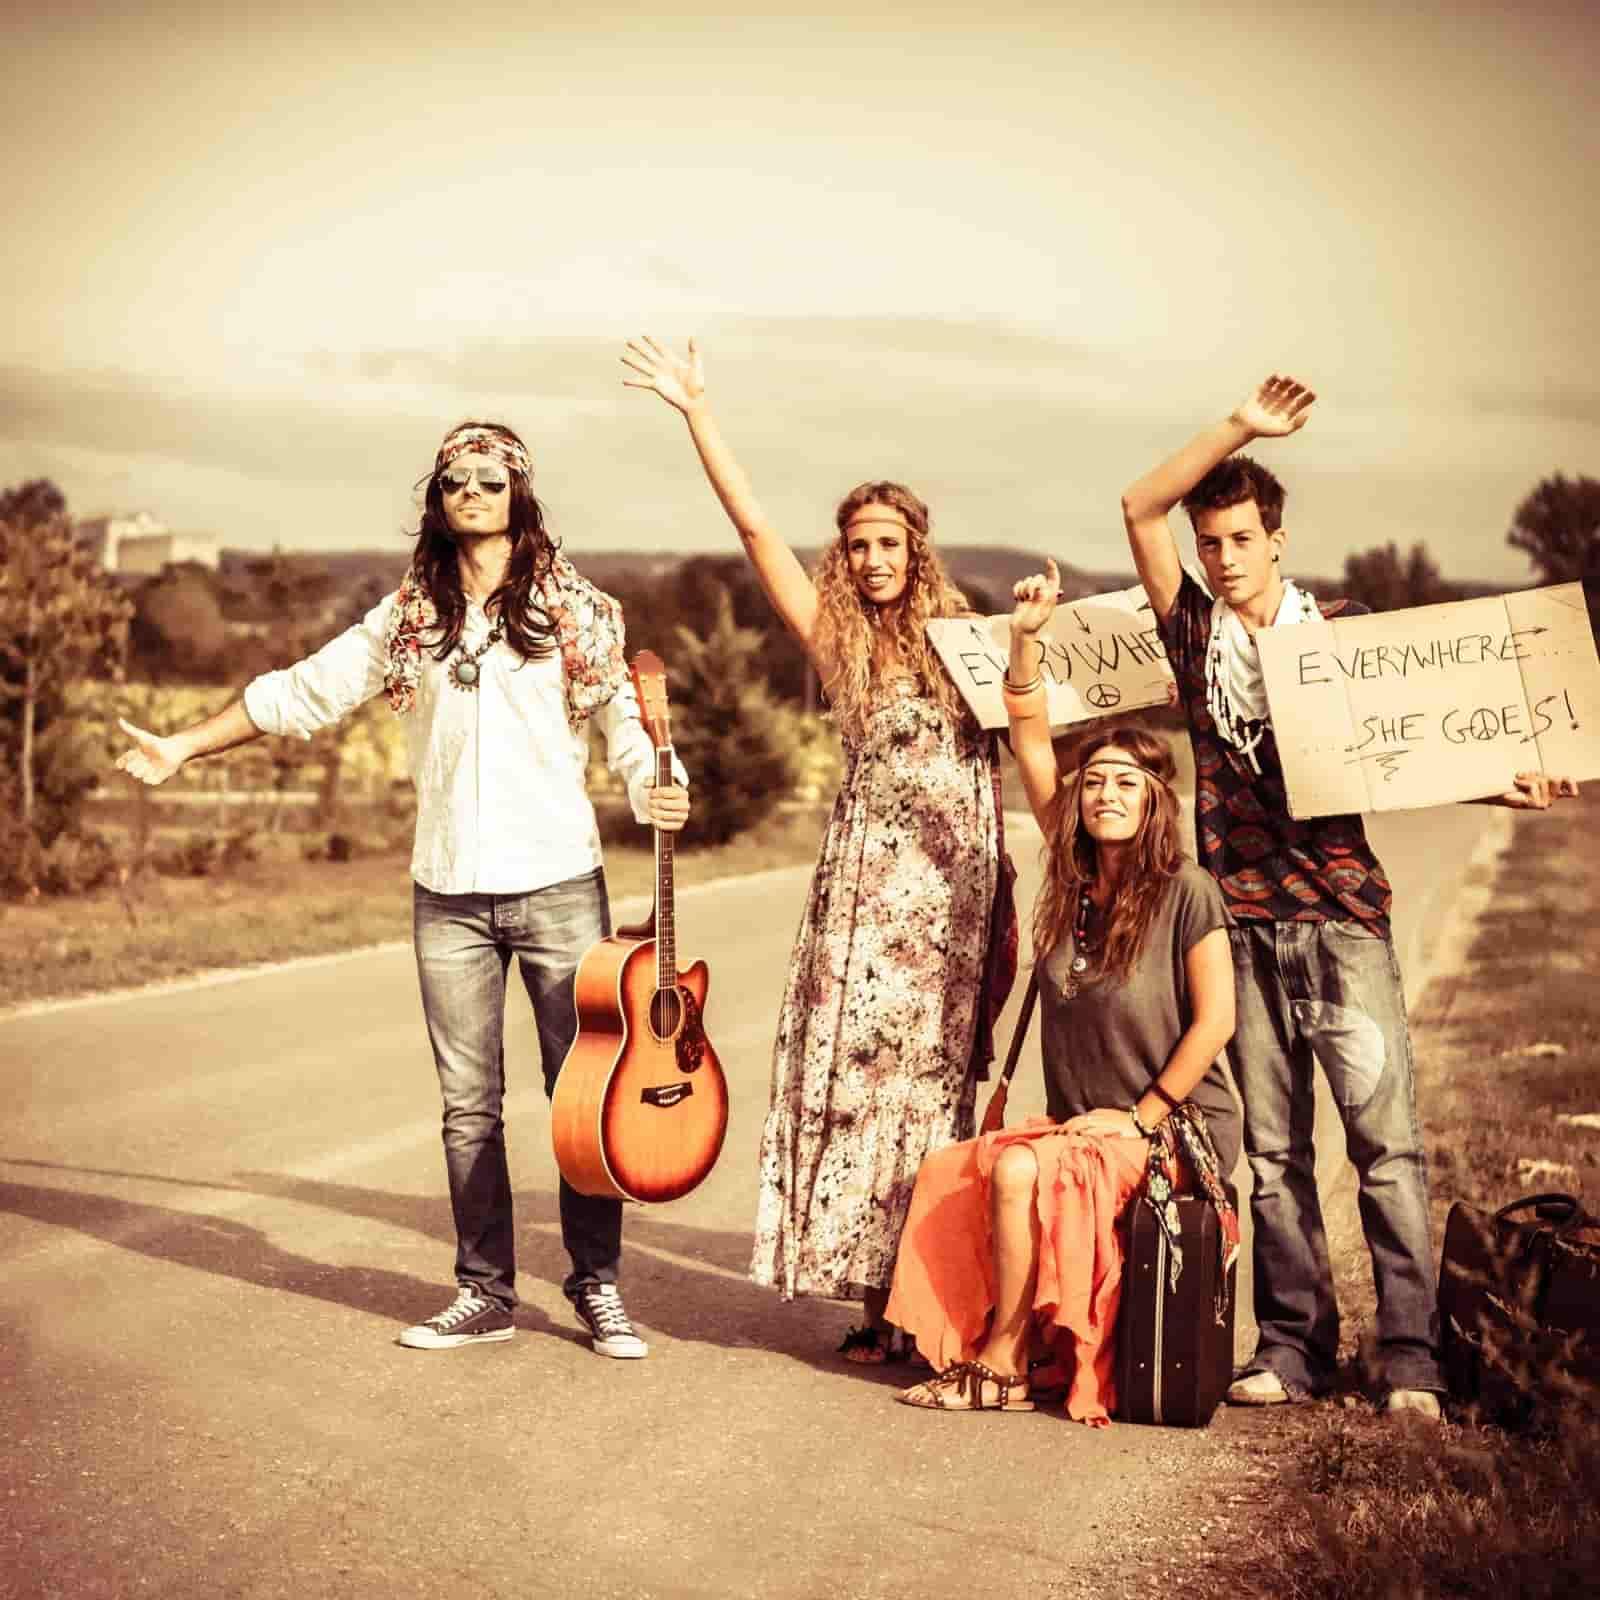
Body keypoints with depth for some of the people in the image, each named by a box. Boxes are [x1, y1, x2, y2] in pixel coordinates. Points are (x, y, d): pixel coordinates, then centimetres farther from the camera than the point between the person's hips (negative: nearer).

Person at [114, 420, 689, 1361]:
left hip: (560, 886, -2)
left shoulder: (575, 612, 2)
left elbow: (630, 720, -1)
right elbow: (301, 692, 16)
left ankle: (599, 1288, 13)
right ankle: (485, 1293, 19)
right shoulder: (408, 620, 10)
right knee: (469, 1102, 8)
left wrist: (659, 789, -22)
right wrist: (184, 746, 16)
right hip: (449, 896, 3)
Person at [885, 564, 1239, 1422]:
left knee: (1019, 1171, -26)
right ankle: (970, 1344, -4)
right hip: (1083, 1121, 6)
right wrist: (1026, 639, -5)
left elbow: (1214, 1020, -12)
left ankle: (1004, 1367, -13)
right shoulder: (1073, 874, 5)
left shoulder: (1186, 892, -11)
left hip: (1173, 1127, -6)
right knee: (949, 1171, -12)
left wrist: (1141, 1118, -12)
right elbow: (1030, 743, 5)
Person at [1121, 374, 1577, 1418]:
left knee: (1386, 1132, -6)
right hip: (1243, 918, 2)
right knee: (1272, 1146, 6)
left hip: (1343, 912, -2)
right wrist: (1238, 429, -1)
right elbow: (1141, 508, 5)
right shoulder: (1195, 632, 10)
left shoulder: (1342, 626, 7)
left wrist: (1500, 785, -7)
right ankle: (1296, 1346, 13)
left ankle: (1413, 1355, -1)